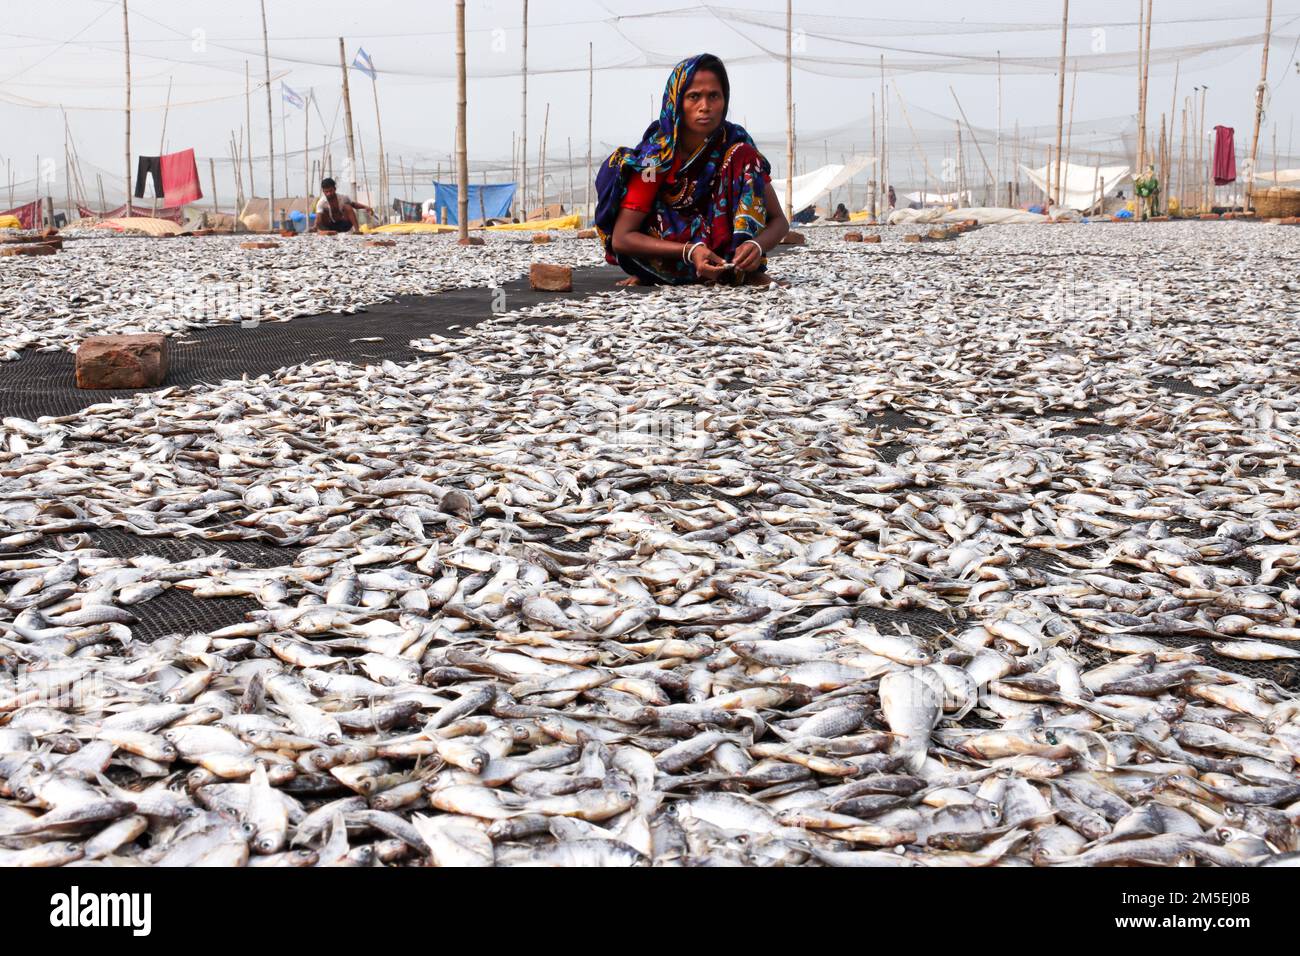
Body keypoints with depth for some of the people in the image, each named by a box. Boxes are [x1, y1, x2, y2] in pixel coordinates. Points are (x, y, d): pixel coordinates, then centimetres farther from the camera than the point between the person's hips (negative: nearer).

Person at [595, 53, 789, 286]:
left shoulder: (735, 145, -11)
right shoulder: (656, 153, -18)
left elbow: (779, 221, -9)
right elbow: (620, 238, -22)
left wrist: (757, 246, -34)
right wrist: (690, 251, -36)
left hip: (721, 246, 2)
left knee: (744, 157, -17)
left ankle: (746, 268, -20)